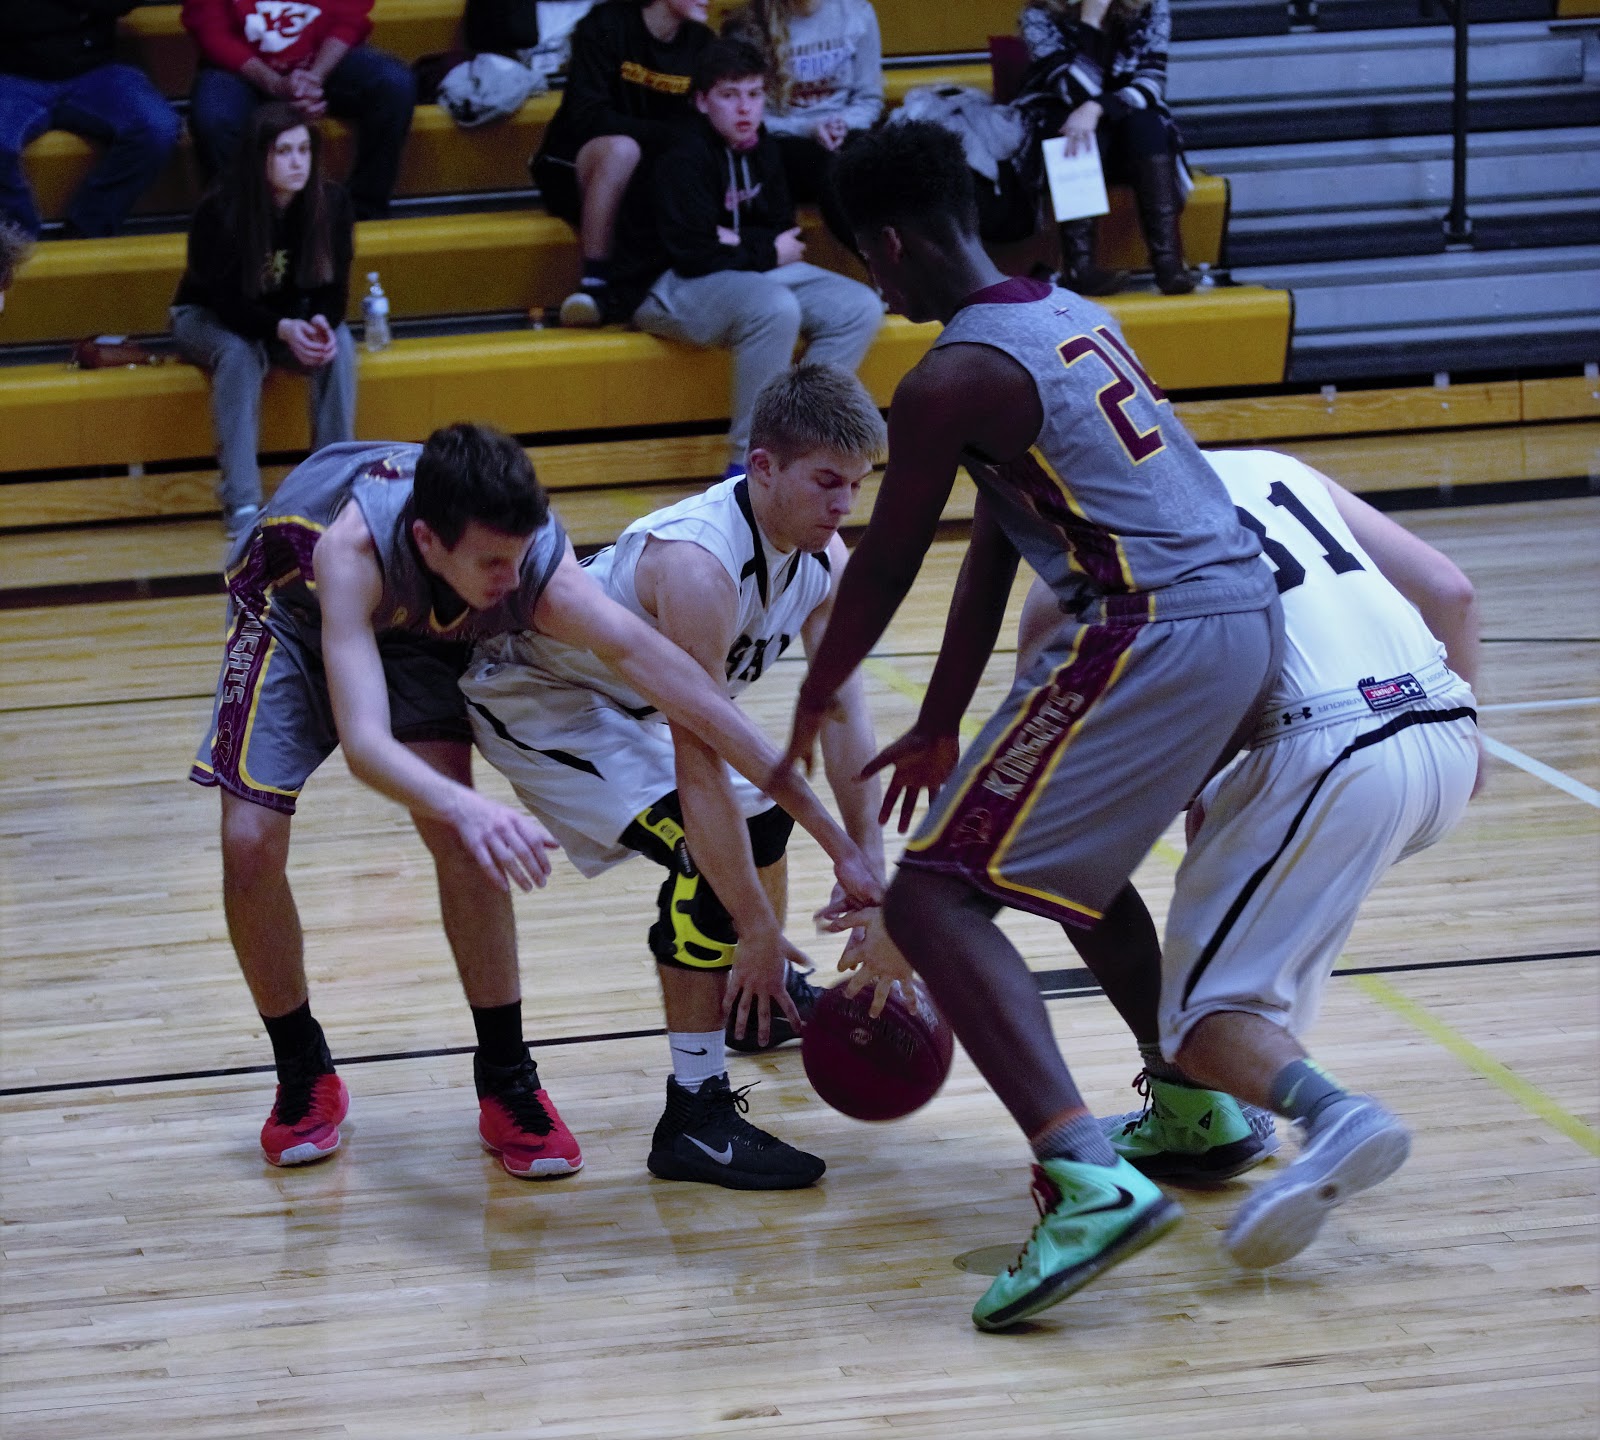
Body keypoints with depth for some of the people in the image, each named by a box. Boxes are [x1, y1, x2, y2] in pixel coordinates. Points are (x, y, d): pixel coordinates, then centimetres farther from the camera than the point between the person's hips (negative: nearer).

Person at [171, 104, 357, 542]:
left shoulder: (331, 203, -16)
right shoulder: (221, 211, -27)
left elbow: (335, 288, -11)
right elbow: (227, 302, -25)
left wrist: (322, 323, -35)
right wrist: (283, 330, -43)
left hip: (292, 319, 3)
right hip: (208, 319, -3)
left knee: (339, 346, -28)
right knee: (239, 353, -36)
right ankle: (241, 503, -39)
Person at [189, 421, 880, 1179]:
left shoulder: (540, 569, -38)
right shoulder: (355, 547, -45)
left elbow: (692, 701, -39)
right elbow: (363, 743, -54)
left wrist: (836, 840, -42)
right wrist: (467, 808, -74)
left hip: (419, 632, 2)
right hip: (296, 609, -2)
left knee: (458, 834, -18)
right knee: (250, 843, -14)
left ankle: (507, 1082, -2)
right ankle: (304, 1076, 9)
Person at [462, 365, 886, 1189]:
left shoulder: (824, 556, -12)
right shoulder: (699, 566, -39)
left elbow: (843, 709, -5)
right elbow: (697, 767, -38)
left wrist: (868, 863, -11)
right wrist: (755, 928, -35)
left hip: (623, 698, 10)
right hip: (534, 696, -10)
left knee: (761, 817, 24)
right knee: (709, 857, -24)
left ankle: (769, 998, 54)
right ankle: (694, 1120, -19)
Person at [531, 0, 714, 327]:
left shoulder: (700, 41, 3)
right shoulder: (606, 26, -13)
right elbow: (589, 118, -22)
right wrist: (673, 135, -28)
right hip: (574, 167, -5)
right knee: (621, 148, -38)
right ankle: (596, 286, -34)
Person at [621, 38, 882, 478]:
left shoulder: (762, 150, 6)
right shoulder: (683, 161, -19)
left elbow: (784, 231, 11)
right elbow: (695, 255, -24)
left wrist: (741, 240, -11)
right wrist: (768, 253, -12)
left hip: (752, 271, 8)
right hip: (669, 287, -8)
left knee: (860, 308, -8)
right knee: (775, 306, -37)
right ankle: (749, 462, -27)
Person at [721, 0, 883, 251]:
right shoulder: (749, 26, -2)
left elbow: (869, 99, 13)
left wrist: (843, 124, -10)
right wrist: (807, 128, -15)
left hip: (845, 136, 3)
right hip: (784, 142, -3)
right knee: (832, 166, -36)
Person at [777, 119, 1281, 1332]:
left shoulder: (953, 379, -9)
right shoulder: (1071, 319, 19)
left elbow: (884, 571, 1)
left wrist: (814, 707, 20)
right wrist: (942, 727, 29)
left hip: (1151, 638, -9)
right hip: (1251, 614, 9)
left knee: (934, 898, -10)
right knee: (1068, 852, 33)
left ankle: (1091, 1179, -27)